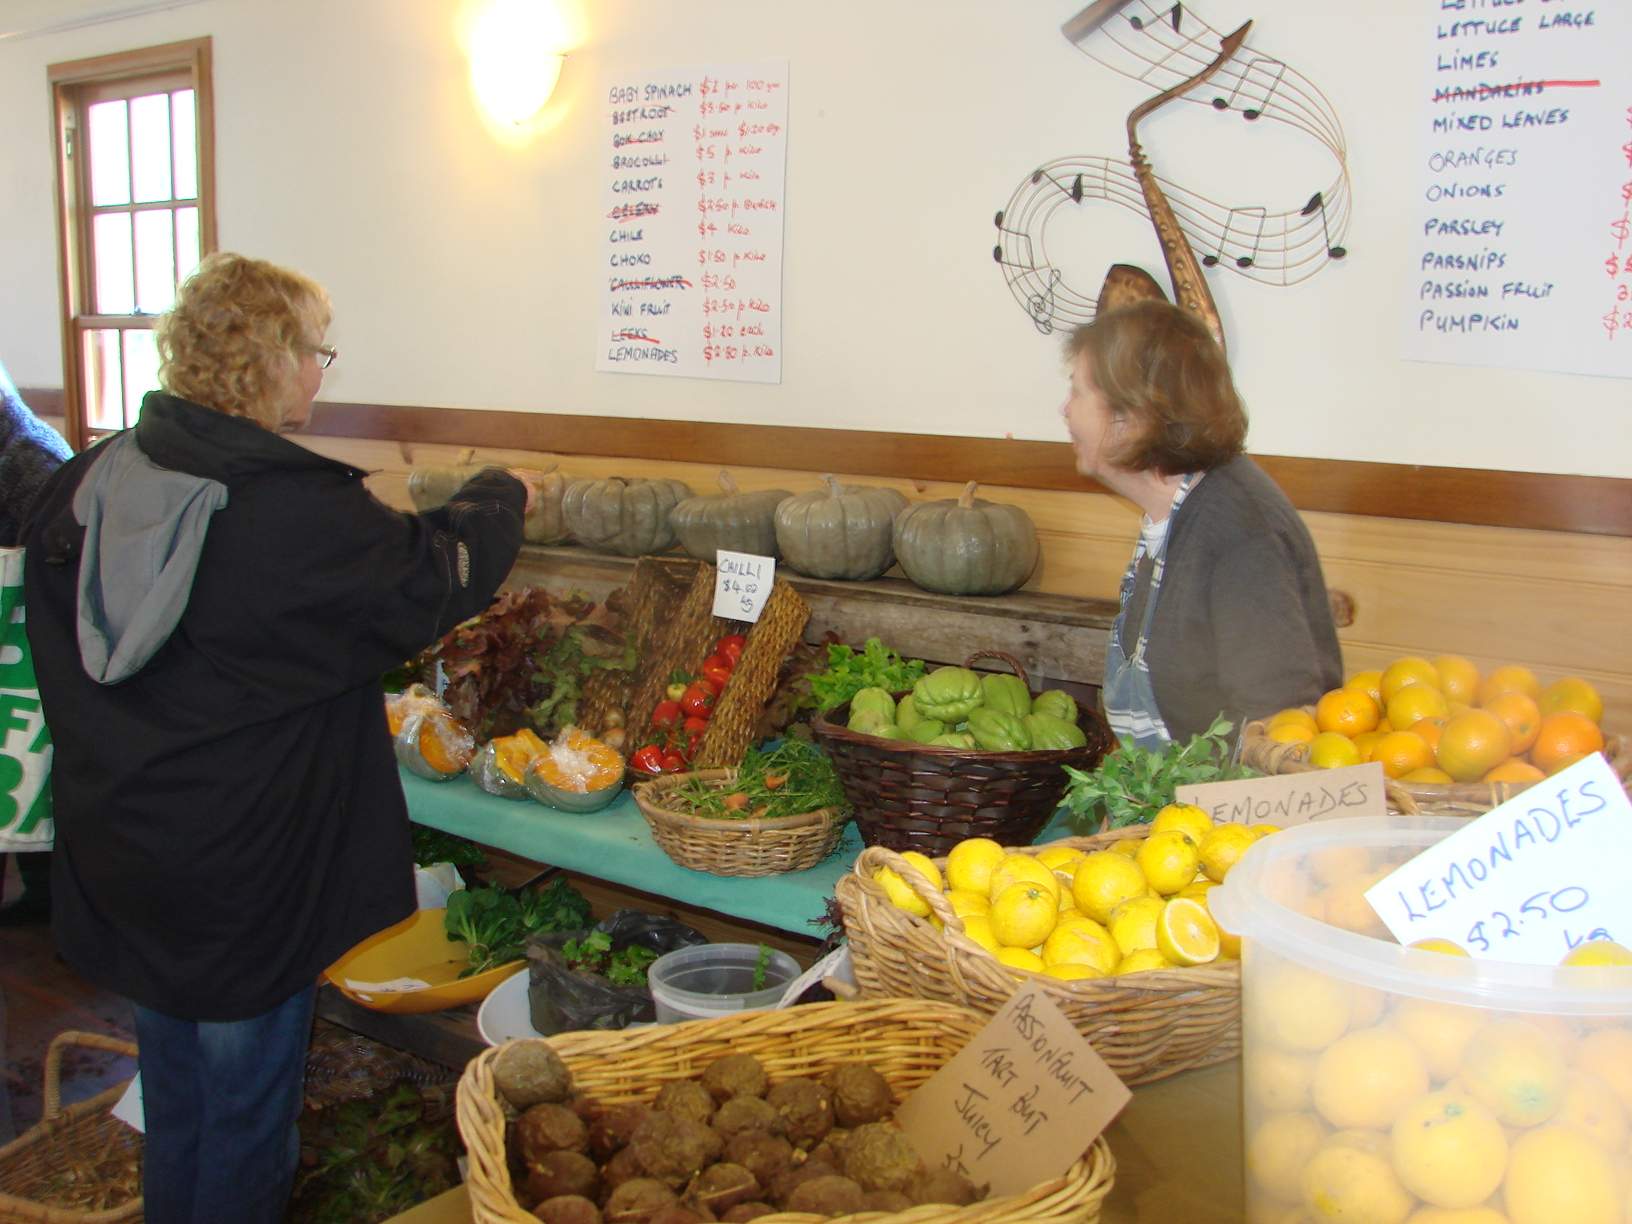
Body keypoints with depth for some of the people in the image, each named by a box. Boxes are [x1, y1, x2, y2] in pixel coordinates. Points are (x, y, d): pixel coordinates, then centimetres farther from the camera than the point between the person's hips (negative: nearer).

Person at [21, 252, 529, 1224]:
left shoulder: (89, 482, -3)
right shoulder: (302, 511, -24)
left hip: (118, 854, 7)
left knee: (173, 1092, 25)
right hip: (248, 879, -7)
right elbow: (436, 577, -10)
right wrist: (500, 498, 8)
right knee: (246, 1110, 12)